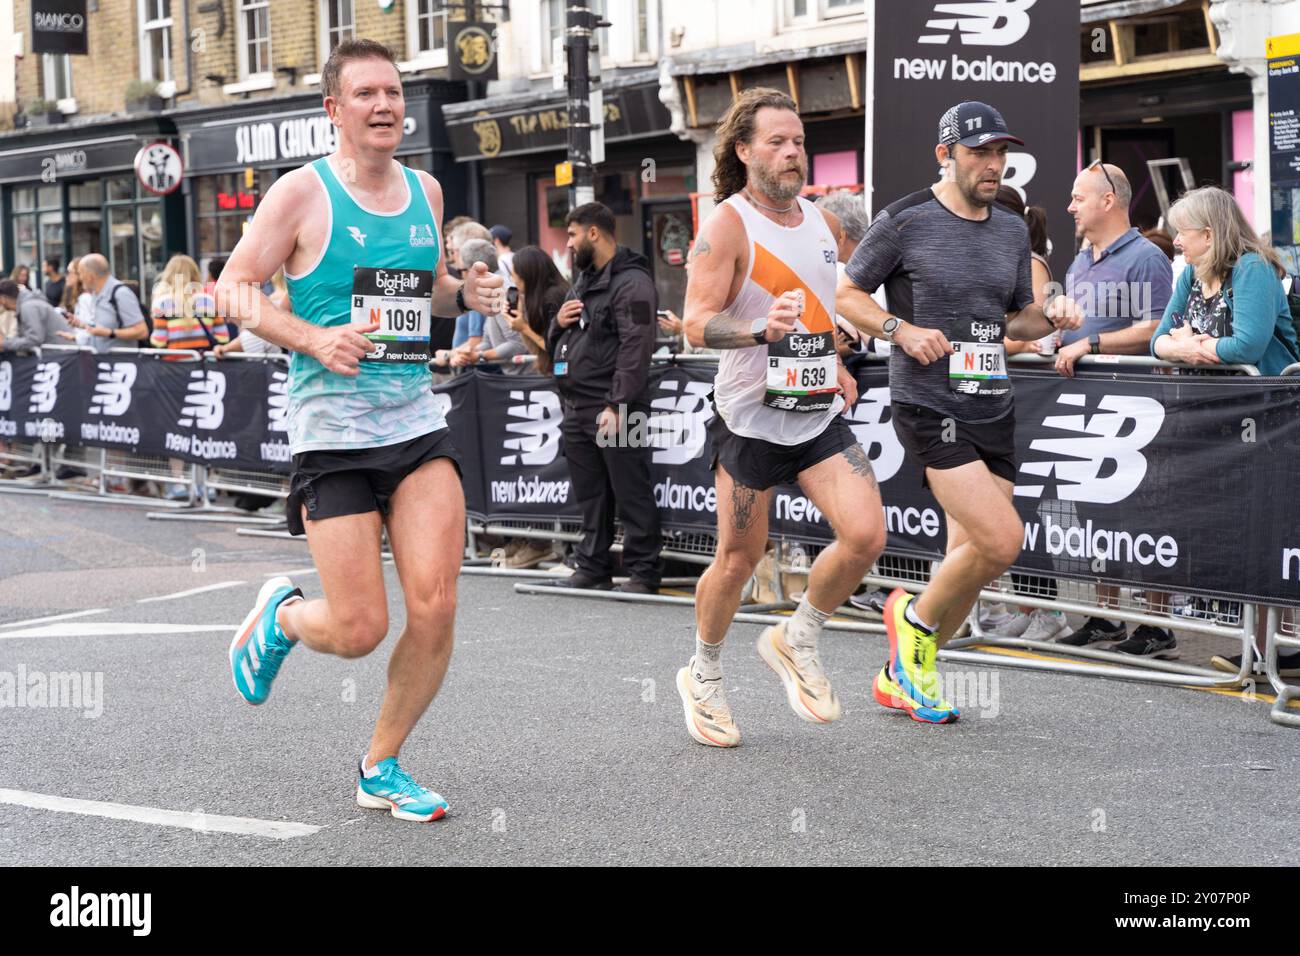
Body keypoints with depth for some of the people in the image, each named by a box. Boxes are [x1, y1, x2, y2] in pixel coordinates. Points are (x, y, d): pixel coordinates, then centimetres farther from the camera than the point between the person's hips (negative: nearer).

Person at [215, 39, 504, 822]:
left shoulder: (425, 191, 12)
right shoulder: (304, 193, -5)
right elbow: (234, 288, -5)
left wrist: (465, 294, 3)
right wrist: (315, 339, -20)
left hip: (419, 425, 5)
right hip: (333, 432, -4)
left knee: (436, 610, -7)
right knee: (359, 631, -5)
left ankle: (382, 768, 14)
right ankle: (281, 615, 32)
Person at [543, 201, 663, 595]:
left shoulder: (631, 282, -10)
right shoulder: (584, 281, 21)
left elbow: (636, 349, -19)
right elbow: (555, 343, 29)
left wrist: (617, 406, -24)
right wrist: (559, 323, 5)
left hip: (613, 410, -9)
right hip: (578, 410, 9)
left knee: (630, 493, -4)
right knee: (590, 496, 14)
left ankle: (643, 573, 0)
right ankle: (592, 568, 21)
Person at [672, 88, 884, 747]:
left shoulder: (823, 223, 10)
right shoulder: (727, 225, -11)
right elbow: (696, 324, -19)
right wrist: (761, 330, -35)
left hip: (820, 415, 5)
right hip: (750, 417, -5)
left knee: (866, 536, -11)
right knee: (739, 558, 4)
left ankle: (796, 642, 14)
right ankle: (703, 677, 29)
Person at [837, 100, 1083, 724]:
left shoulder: (1012, 230, 13)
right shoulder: (905, 222, -5)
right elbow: (846, 294, 1)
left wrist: (1051, 316, 2)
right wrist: (901, 329, -14)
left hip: (993, 409, 7)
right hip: (928, 408, -7)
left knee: (972, 560, 7)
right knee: (1002, 540, -18)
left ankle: (903, 676, 25)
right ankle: (914, 617, 10)